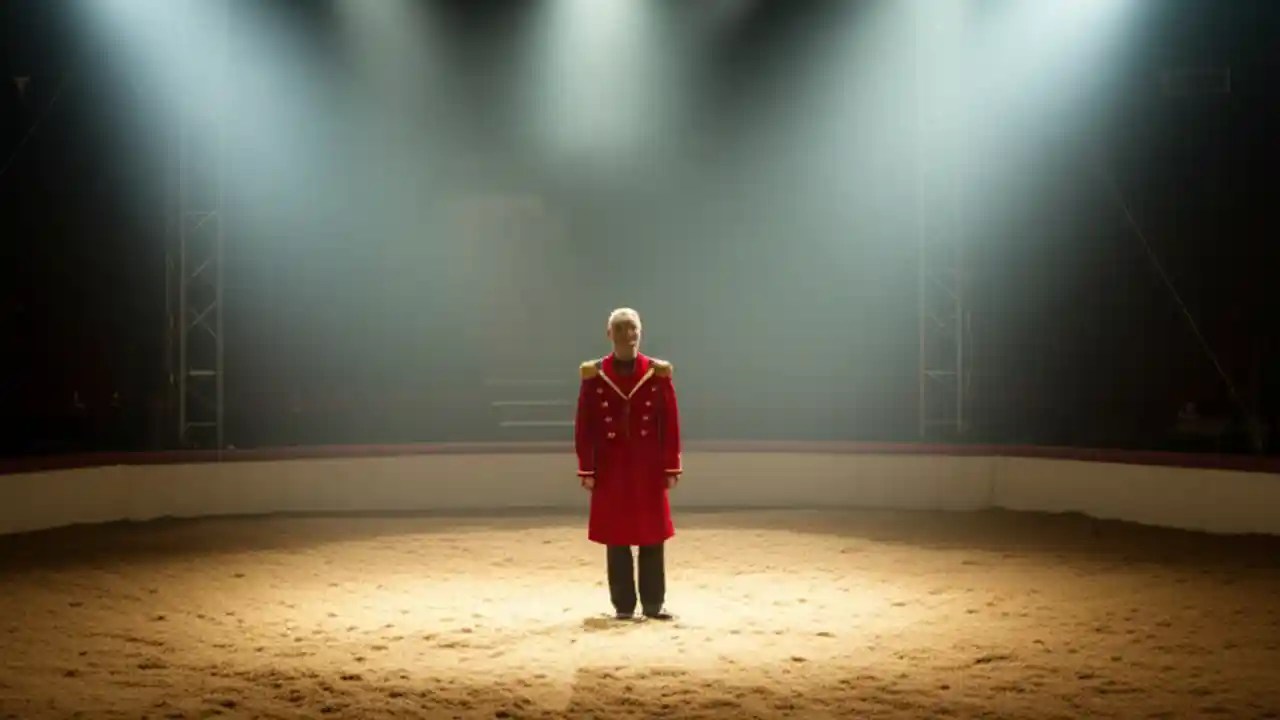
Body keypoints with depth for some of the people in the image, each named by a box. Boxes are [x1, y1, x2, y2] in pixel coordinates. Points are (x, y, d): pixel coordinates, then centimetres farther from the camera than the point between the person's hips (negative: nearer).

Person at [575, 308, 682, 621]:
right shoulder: (593, 374, -2)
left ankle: (653, 604, 13)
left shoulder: (659, 373, 0)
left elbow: (671, 424, 0)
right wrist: (586, 470, -4)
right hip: (610, 470, 0)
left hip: (649, 469, 1)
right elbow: (584, 426, 0)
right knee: (616, 539, 3)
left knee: (653, 538, 3)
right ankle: (623, 606, 11)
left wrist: (672, 468, -2)